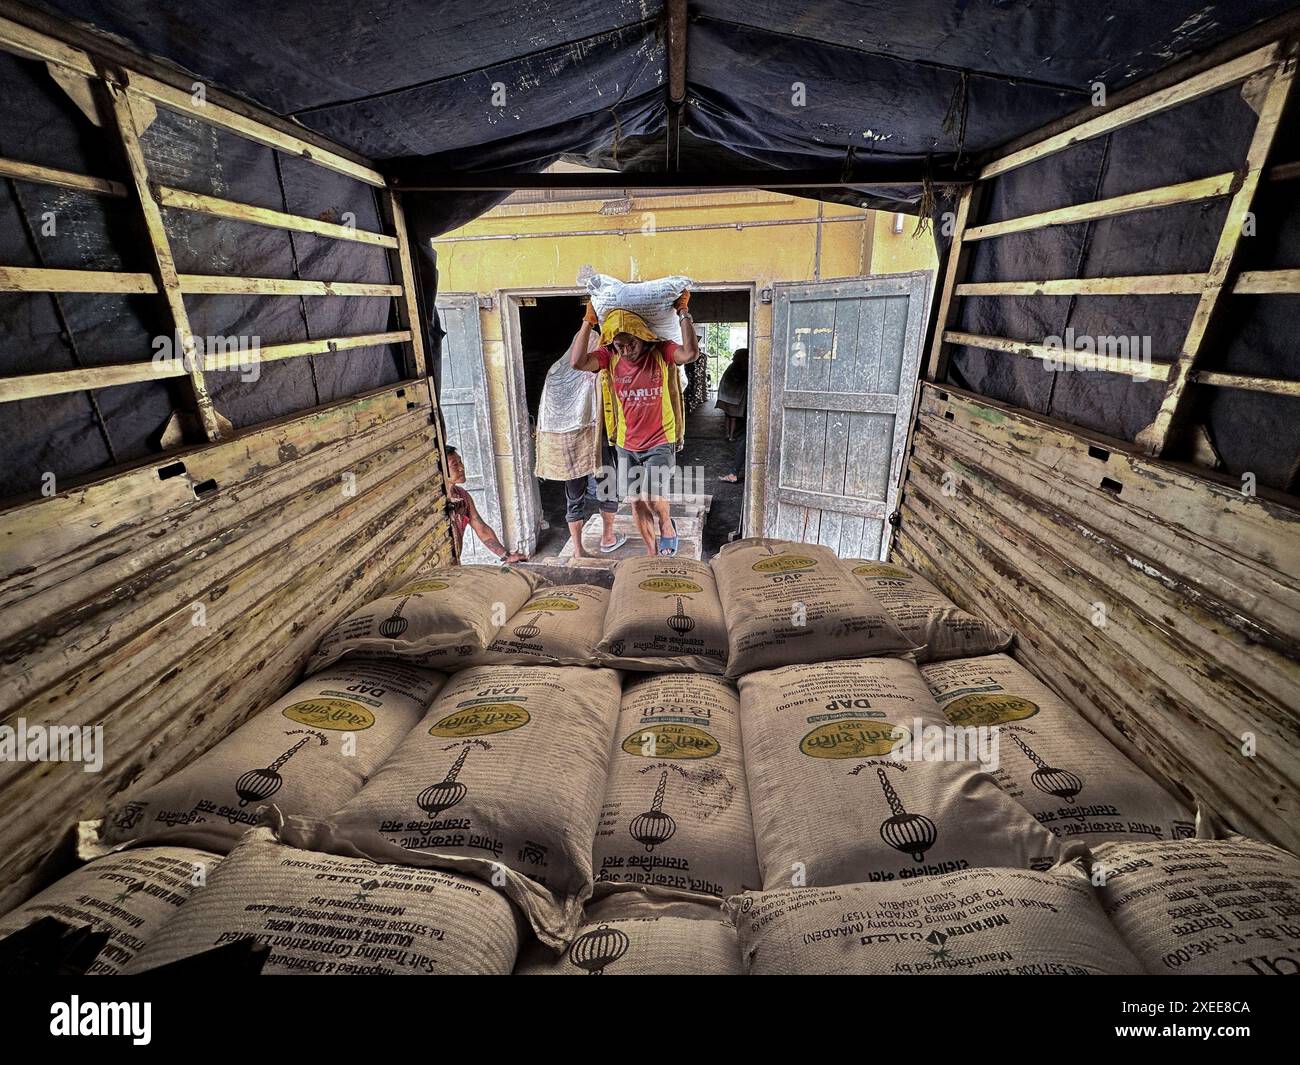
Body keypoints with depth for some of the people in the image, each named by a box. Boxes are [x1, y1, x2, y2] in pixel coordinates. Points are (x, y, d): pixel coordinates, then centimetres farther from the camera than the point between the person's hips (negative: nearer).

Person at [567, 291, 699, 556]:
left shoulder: (661, 352, -12)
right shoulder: (610, 356, -6)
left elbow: (690, 353, -30)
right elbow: (577, 362, -22)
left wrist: (683, 312, -27)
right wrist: (588, 321, -21)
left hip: (659, 442, -4)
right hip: (627, 445, 4)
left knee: (653, 497, -20)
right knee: (637, 503, 11)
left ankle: (668, 528, 15)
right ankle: (652, 553, 30)